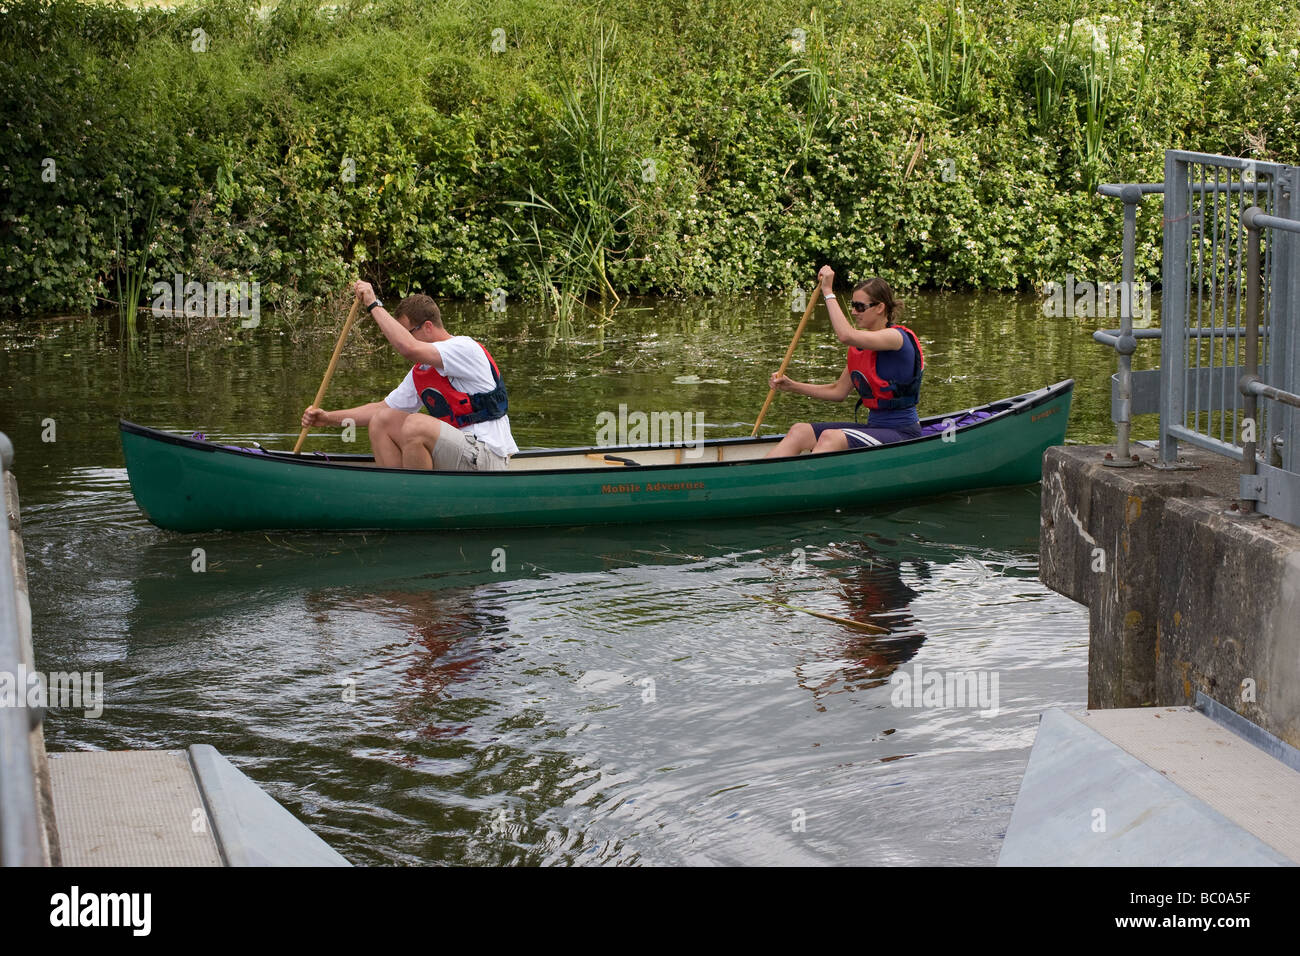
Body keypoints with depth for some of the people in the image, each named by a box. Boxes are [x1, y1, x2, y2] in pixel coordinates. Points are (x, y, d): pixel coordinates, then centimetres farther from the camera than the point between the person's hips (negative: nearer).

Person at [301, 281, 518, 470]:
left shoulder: (464, 348, -11)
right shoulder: (420, 372, 15)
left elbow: (409, 348, -27)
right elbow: (382, 408, 23)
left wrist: (374, 305, -18)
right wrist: (329, 418, 15)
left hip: (488, 459, -9)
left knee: (416, 424, -29)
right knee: (382, 421, 7)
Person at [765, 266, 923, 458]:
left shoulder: (897, 337, -14)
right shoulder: (861, 344, 13)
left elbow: (846, 335, -31)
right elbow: (838, 391, 16)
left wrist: (828, 292, -22)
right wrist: (792, 386, 6)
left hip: (903, 434, -8)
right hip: (874, 426, 8)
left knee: (831, 437, -31)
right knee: (800, 431, -10)